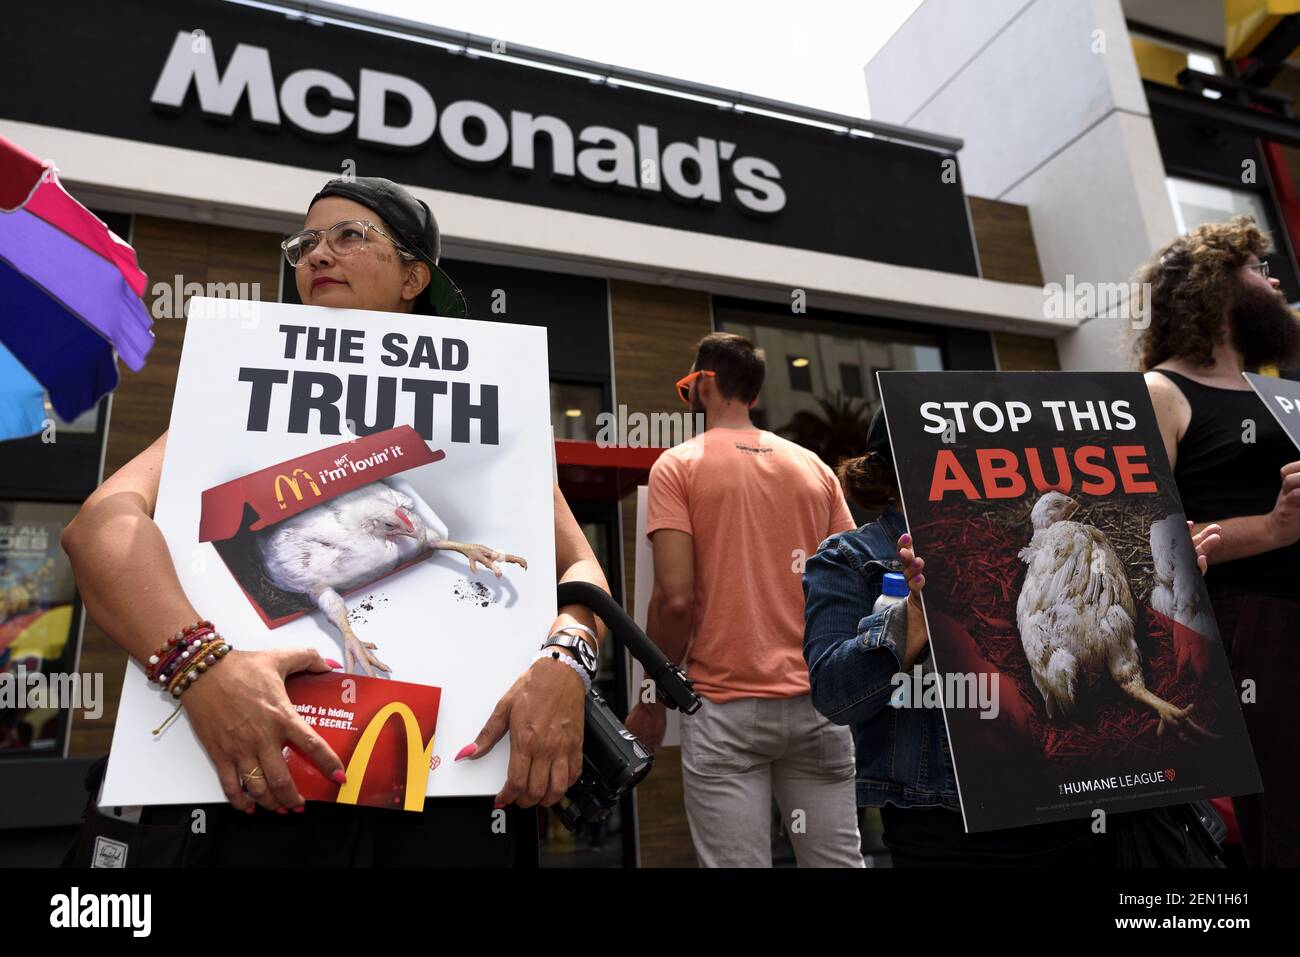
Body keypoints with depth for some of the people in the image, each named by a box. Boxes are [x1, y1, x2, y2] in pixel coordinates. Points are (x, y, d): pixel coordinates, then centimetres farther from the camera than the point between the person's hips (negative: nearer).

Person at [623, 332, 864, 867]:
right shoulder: (813, 467, 11)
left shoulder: (678, 466, -2)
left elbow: (675, 597, -12)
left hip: (727, 706, -4)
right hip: (817, 701, 4)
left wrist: (653, 699, -1)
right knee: (838, 859, 11)